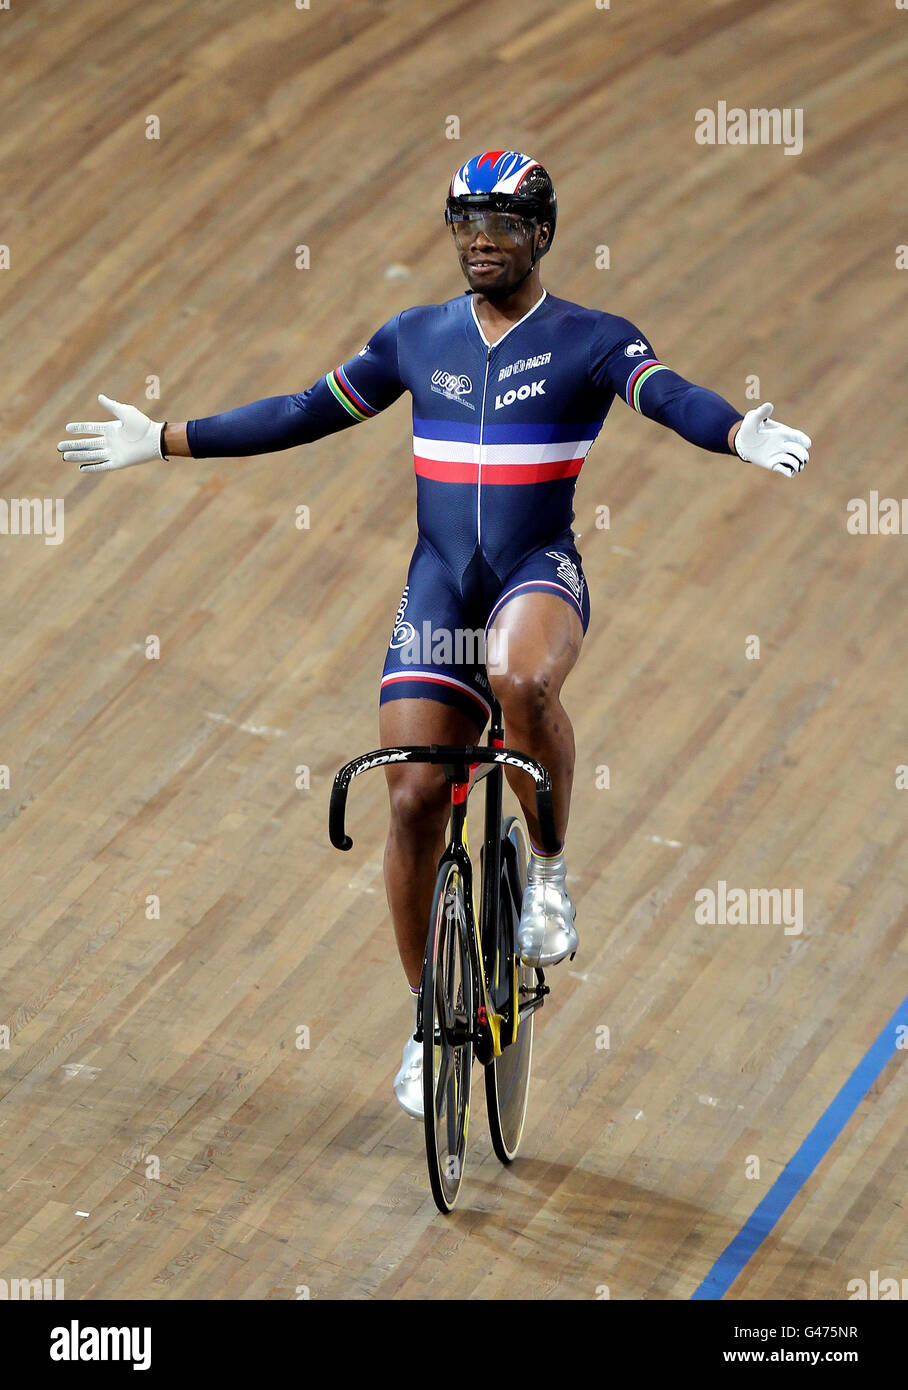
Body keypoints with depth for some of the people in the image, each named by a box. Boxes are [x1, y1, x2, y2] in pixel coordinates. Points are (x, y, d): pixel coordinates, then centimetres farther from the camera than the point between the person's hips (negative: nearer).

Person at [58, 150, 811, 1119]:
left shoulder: (589, 340, -2)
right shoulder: (416, 339, 9)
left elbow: (672, 396, -20)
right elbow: (303, 414, 16)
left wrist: (742, 436, -42)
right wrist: (163, 442, 15)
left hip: (540, 573, -3)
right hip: (437, 586, 4)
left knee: (521, 681, -38)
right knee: (415, 802, -3)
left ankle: (549, 871, -13)